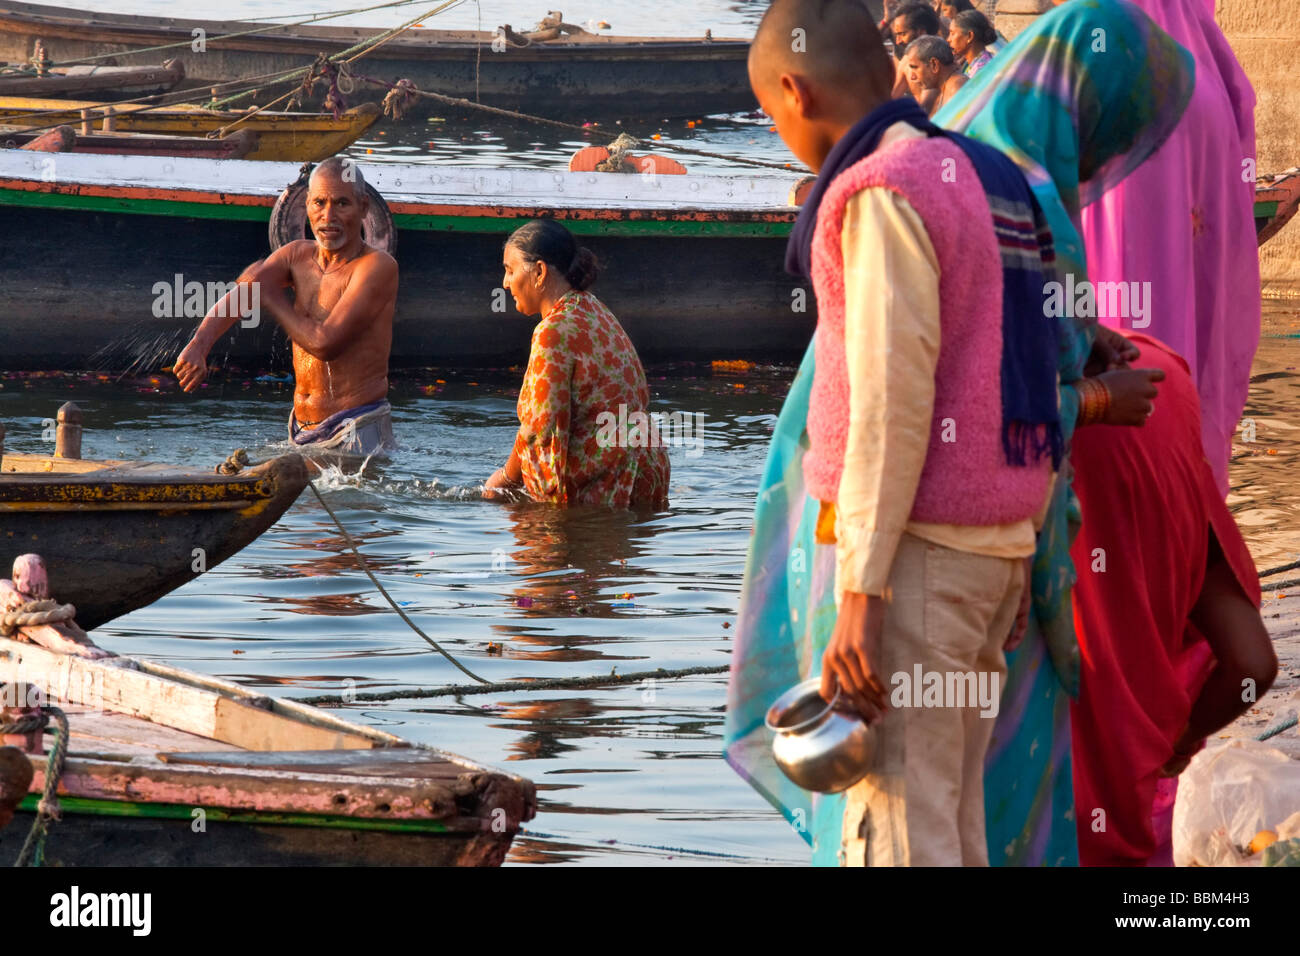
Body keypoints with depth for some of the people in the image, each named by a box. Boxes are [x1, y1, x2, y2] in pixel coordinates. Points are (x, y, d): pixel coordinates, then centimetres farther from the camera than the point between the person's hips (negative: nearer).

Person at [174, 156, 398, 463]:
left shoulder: (378, 266, -13)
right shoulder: (297, 255, 10)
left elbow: (326, 343, -21)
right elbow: (237, 297, -5)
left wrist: (271, 298, -6)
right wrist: (199, 345, -24)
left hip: (357, 437, -7)